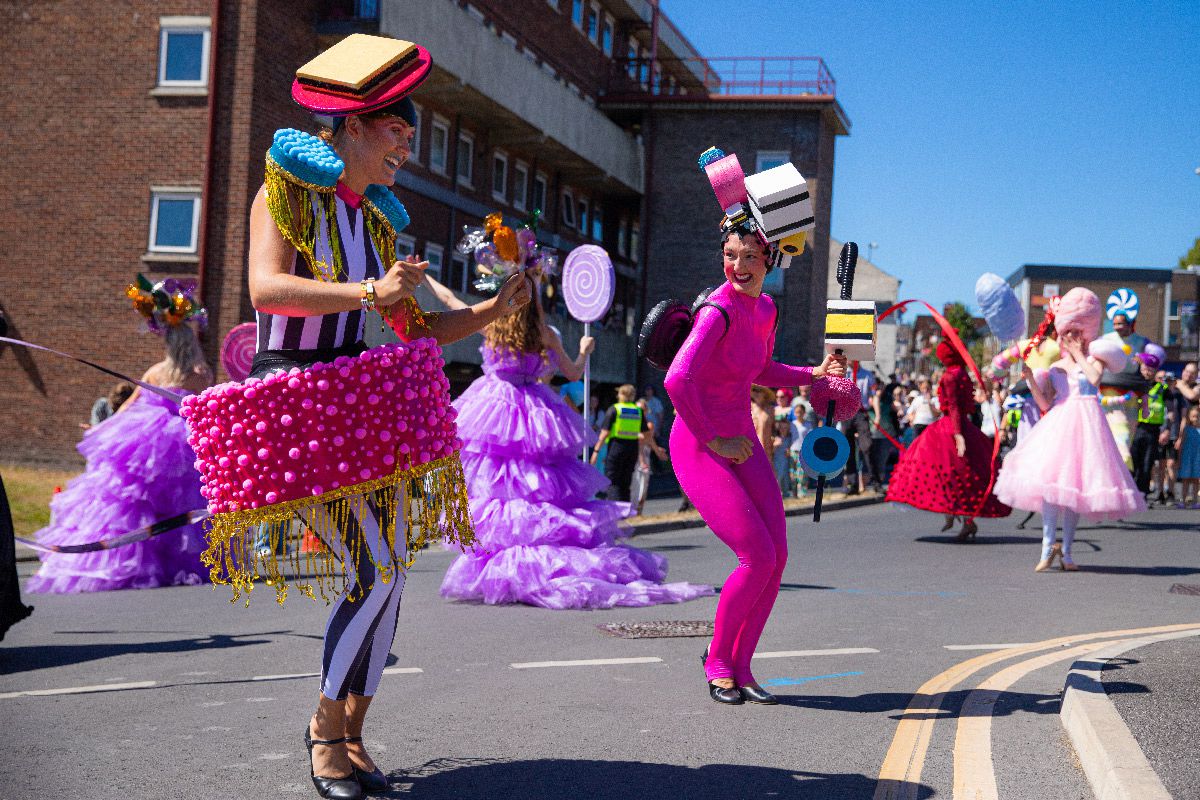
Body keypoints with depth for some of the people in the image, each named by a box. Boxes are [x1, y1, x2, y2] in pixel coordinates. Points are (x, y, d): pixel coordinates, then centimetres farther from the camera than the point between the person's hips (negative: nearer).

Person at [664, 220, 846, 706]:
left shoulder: (765, 309, 6)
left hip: (740, 442, 8)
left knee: (777, 557, 0)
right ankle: (717, 658, 9)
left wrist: (813, 373, 13)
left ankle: (739, 666, 15)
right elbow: (677, 380, -32)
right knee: (759, 557, -14)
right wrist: (712, 439, -22)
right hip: (698, 448, -8)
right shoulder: (719, 310, -20)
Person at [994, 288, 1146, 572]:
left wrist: (1079, 354, -5)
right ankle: (1048, 546, -11)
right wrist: (1030, 380, -4)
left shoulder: (1095, 356, 9)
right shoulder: (1053, 367, 14)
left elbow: (1094, 378, -15)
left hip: (1086, 425, -1)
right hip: (1058, 426, 2)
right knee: (1050, 482, -14)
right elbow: (1045, 405, 7)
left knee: (1076, 485, -1)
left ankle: (1066, 550, 5)